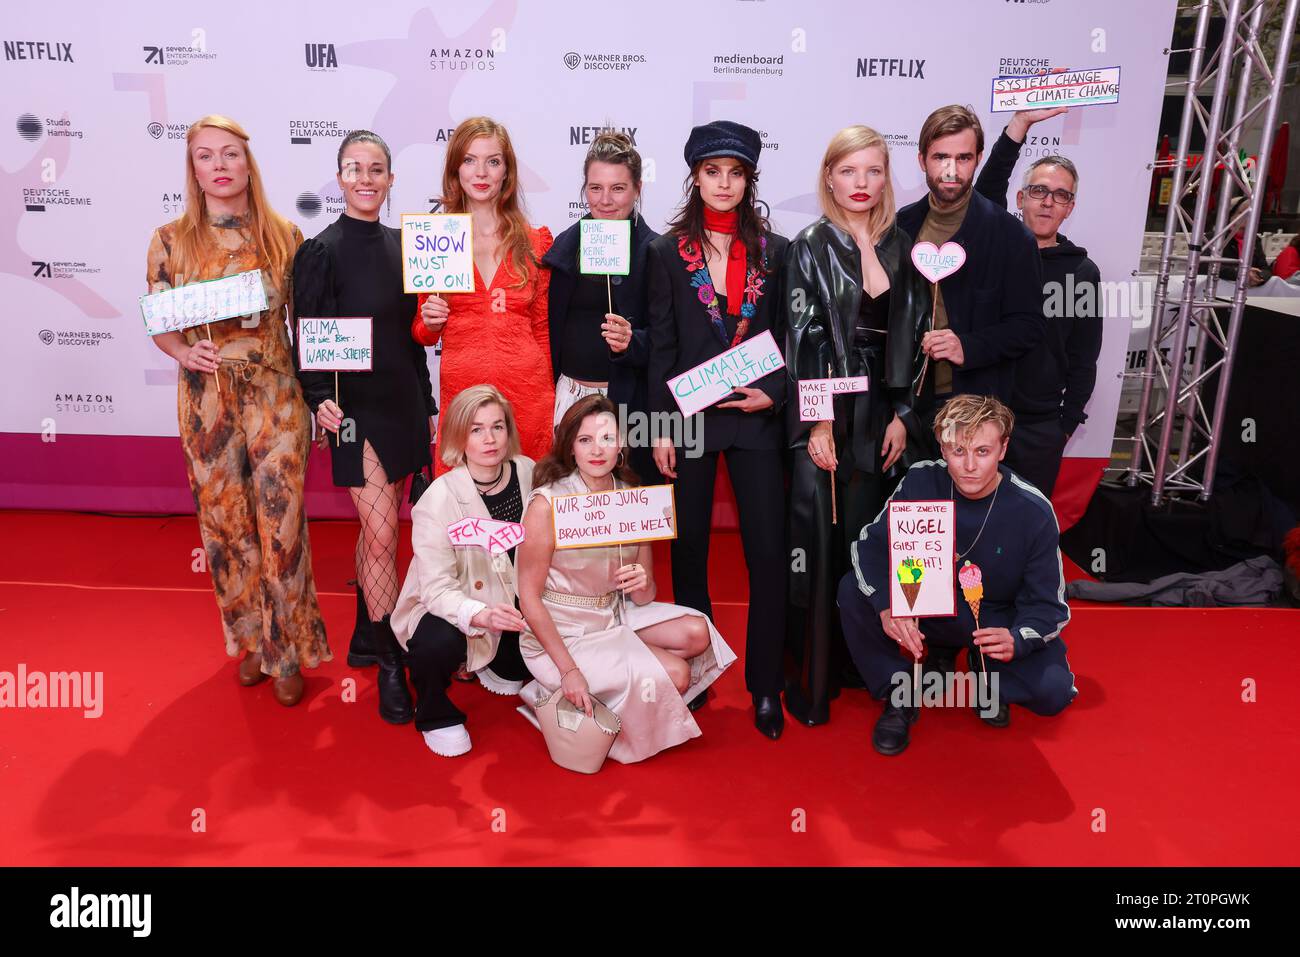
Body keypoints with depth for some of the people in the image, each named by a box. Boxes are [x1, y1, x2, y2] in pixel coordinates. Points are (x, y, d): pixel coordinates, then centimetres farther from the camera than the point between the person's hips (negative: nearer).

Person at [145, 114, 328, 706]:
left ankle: (288, 650, 16)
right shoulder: (170, 241, 1)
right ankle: (251, 639, 30)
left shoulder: (284, 235, 1)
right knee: (224, 523, 10)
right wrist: (184, 352, -15)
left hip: (275, 395, -1)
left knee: (281, 522, -1)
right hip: (207, 400, 1)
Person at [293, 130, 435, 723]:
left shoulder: (399, 244, 10)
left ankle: (364, 639, 30)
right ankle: (390, 665, 7)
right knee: (382, 535, -6)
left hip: (405, 404, 6)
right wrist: (320, 401, -24)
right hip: (356, 411, -6)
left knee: (378, 526, 14)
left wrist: (427, 406, 14)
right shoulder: (322, 251, -8)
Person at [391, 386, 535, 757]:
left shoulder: (527, 472, -10)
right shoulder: (439, 499, -23)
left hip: (512, 601, 5)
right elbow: (438, 588, -27)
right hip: (444, 608, -5)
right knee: (437, 644, -35)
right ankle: (436, 716, 2)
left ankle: (502, 667, 20)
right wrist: (482, 615, -45)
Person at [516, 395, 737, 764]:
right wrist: (569, 670, -22)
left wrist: (643, 584, -23)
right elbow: (529, 596, -17)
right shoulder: (546, 504, -19)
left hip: (615, 615, 6)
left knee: (697, 633, -11)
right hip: (561, 632, -6)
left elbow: (644, 598, 3)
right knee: (676, 673, -15)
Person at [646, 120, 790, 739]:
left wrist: (773, 394, -7)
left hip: (757, 413, 1)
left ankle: (766, 687, 11)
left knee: (769, 553, -2)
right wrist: (661, 426, -4)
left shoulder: (774, 251, 8)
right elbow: (661, 346, 1)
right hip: (690, 414, 0)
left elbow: (787, 337, 10)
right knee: (690, 550, 8)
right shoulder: (668, 252, 5)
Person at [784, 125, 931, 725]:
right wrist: (816, 423, -13)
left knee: (866, 533, 9)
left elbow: (912, 334, 9)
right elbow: (803, 337, -8)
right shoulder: (810, 247, -2)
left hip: (879, 408, 4)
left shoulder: (902, 248, 9)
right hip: (823, 408, -3)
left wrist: (902, 414, 3)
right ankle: (812, 677, 7)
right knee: (817, 535, -3)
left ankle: (857, 658, 25)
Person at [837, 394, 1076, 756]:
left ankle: (988, 677, 9)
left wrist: (1016, 639, -38)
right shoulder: (921, 481, -17)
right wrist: (887, 604, -33)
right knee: (852, 590, -24)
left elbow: (1048, 604, -14)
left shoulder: (1033, 511, -20)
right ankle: (899, 693, -3)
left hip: (996, 622, -1)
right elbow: (871, 545, -13)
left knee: (1053, 689, -27)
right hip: (925, 609, 1)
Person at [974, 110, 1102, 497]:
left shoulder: (1082, 271, 2)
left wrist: (1067, 425, 2)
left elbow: (1083, 361, 4)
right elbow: (987, 187, -15)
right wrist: (1021, 121, -24)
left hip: (1039, 429, 0)